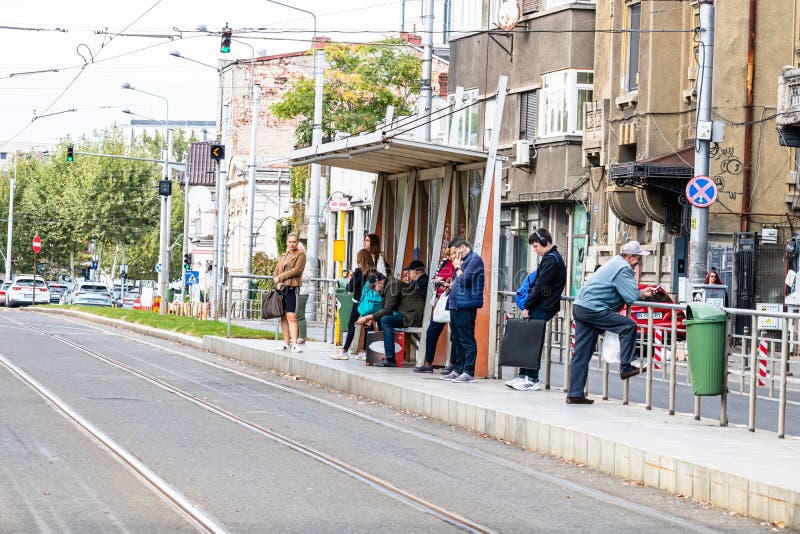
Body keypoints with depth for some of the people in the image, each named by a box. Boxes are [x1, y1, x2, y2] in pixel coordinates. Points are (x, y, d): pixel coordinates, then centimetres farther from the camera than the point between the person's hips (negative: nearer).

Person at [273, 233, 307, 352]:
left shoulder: (300, 255, 1)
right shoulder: (283, 256, 21)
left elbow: (297, 270, -11)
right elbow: (276, 271, 14)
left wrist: (280, 277, -8)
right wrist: (277, 283, -6)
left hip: (292, 288, -7)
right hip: (281, 289, 7)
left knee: (291, 316, -15)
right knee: (283, 316, 6)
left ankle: (294, 344, -19)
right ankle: (286, 343, 11)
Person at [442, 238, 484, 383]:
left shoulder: (475, 260, -8)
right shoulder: (462, 260, 21)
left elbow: (465, 280, -17)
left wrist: (458, 268, -3)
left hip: (466, 306, -10)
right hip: (456, 305, 10)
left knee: (467, 340, -9)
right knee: (457, 340, 14)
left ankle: (469, 372, -9)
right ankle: (458, 370, 21)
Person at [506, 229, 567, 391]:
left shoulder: (551, 259, -13)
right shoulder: (554, 258, 19)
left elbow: (540, 286, -18)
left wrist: (528, 306, -14)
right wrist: (529, 305, 15)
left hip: (541, 309, -10)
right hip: (543, 307, 10)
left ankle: (532, 380, -4)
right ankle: (523, 376, 11)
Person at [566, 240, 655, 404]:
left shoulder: (615, 263, 23)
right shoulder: (623, 269, -10)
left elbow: (624, 292, 29)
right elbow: (631, 297, -16)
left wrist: (641, 292, 15)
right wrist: (643, 294, 4)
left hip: (580, 307, 10)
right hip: (593, 309, -10)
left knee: (581, 354, 8)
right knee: (629, 325, -7)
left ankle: (574, 394, 8)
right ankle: (626, 368, -5)